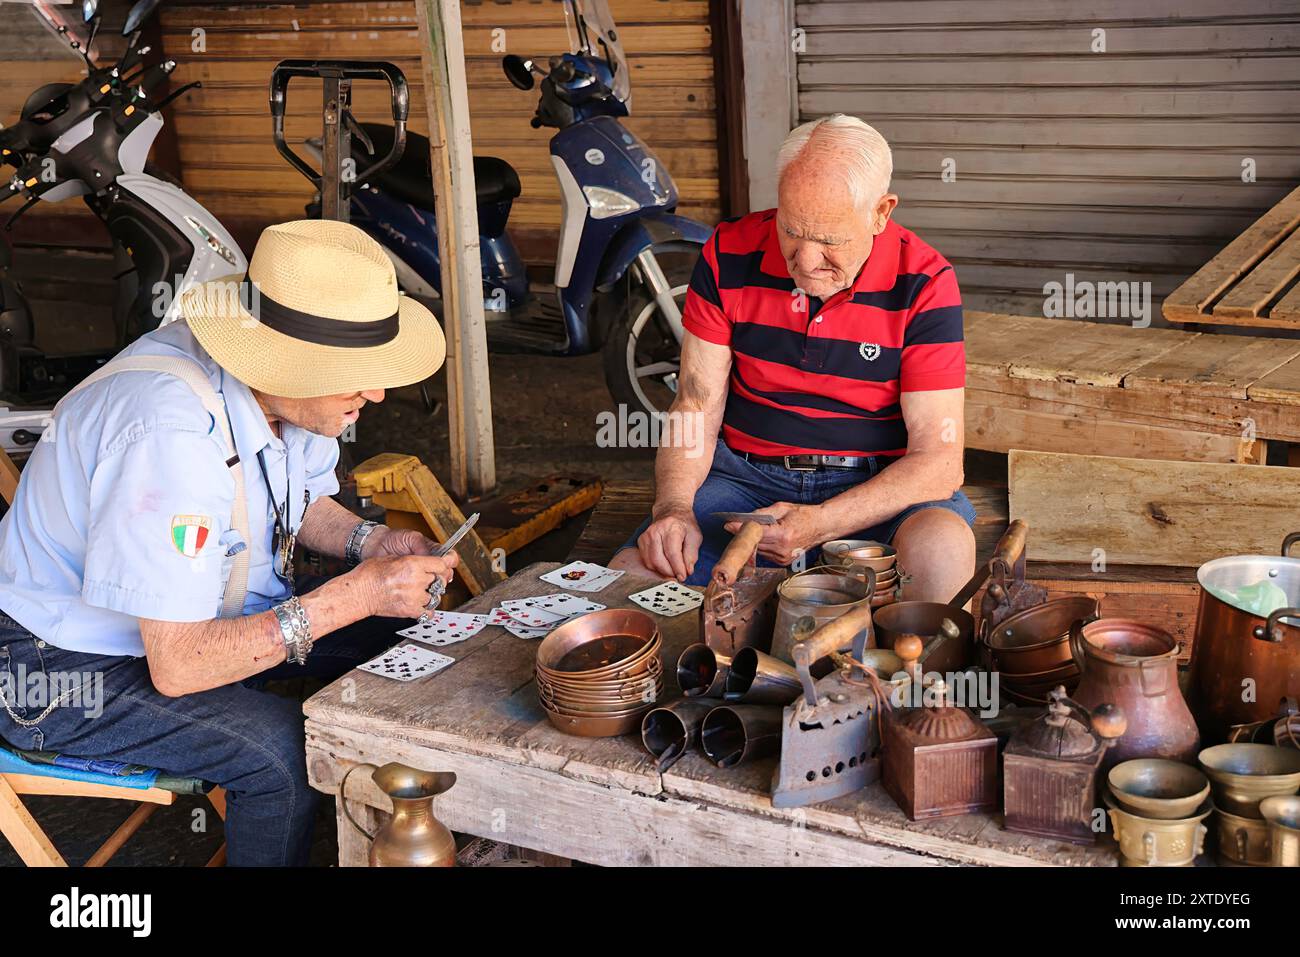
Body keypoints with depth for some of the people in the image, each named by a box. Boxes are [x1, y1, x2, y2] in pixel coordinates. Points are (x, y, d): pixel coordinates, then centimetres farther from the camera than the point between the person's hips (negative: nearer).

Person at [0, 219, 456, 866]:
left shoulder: (280, 384, -10)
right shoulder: (175, 431, -36)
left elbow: (302, 503, 12)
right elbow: (177, 666, -33)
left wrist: (370, 542, -9)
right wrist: (358, 593, -32)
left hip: (195, 617, 9)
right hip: (69, 667, -8)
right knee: (284, 747, -28)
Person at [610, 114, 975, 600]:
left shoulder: (923, 283, -11)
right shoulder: (729, 255, -3)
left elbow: (939, 460, -14)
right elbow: (695, 408, 1)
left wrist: (820, 524, -27)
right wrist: (672, 507, -19)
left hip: (879, 485, -1)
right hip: (748, 477, 1)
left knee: (943, 551, -35)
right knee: (630, 575, -25)